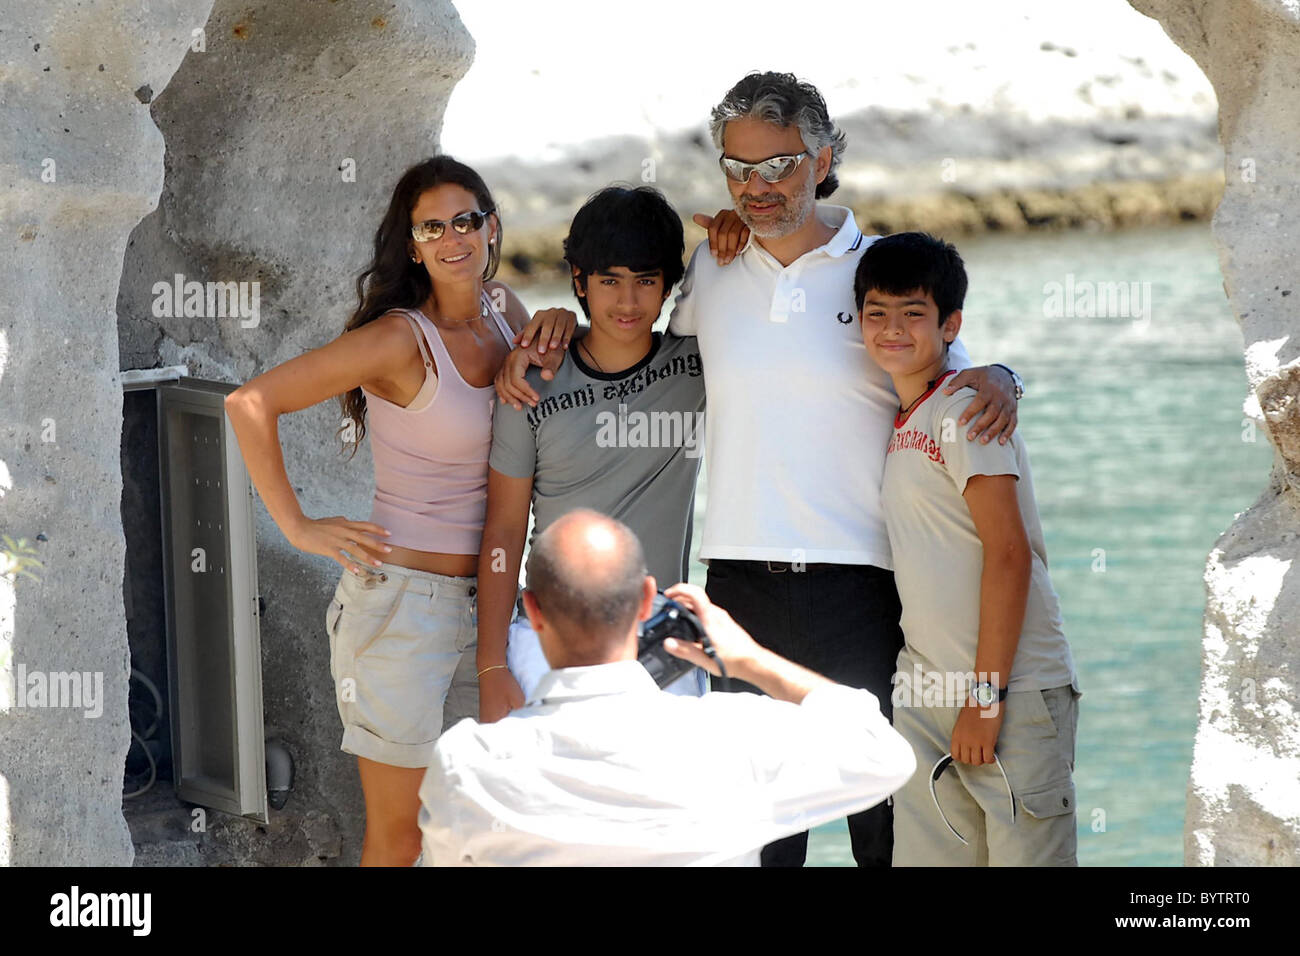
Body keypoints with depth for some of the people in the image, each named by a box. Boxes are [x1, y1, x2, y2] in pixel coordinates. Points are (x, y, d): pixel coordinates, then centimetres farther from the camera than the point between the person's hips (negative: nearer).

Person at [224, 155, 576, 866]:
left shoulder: (501, 308, 5)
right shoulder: (401, 338, -14)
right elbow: (250, 403, -16)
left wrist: (560, 326, 1)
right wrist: (298, 528, -13)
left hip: (480, 604, 7)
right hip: (402, 601, -7)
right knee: (401, 838, -1)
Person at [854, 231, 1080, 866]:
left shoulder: (964, 409, -10)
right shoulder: (901, 422, 14)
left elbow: (1008, 552, -16)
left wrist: (987, 694, -17)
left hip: (1012, 692, -8)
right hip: (926, 692, 8)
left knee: (1025, 856, -7)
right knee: (925, 856, 3)